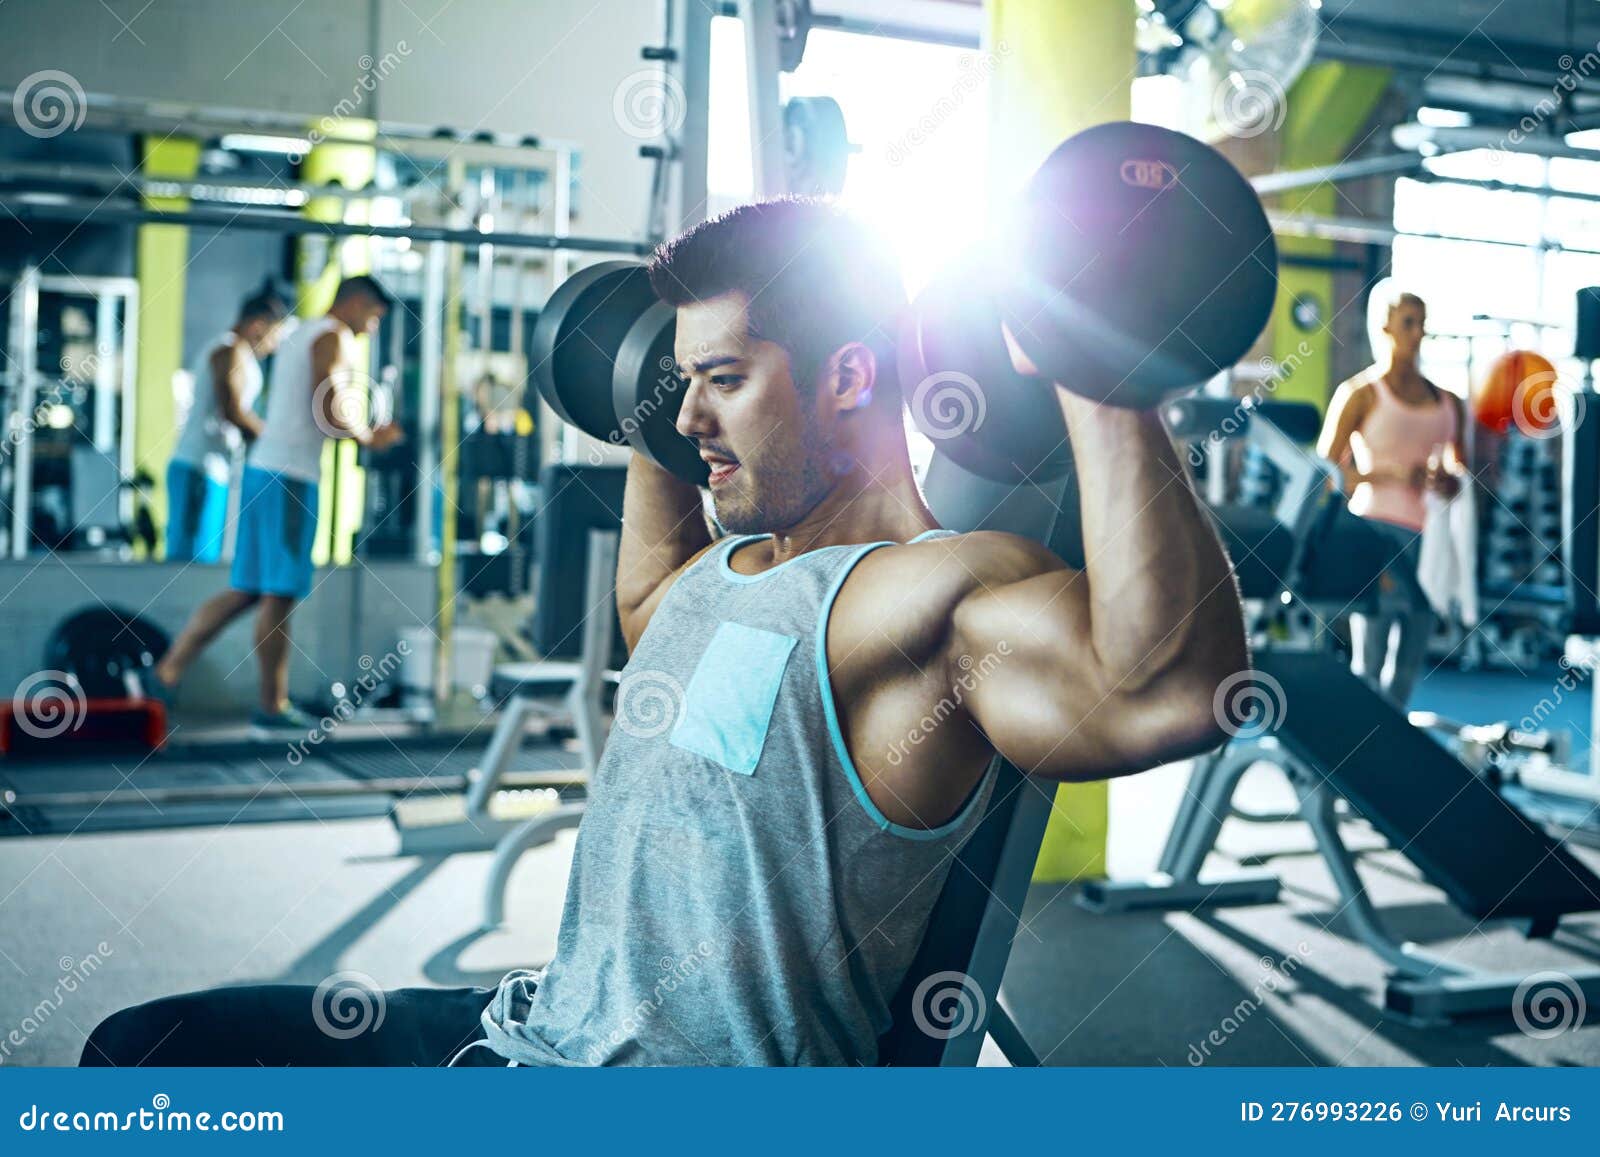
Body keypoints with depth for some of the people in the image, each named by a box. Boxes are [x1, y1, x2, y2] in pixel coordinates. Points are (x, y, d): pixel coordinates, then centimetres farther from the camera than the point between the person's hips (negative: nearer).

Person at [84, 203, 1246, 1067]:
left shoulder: (934, 595, -17)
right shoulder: (729, 565, 13)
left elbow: (1171, 688, -37)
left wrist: (1094, 378, -35)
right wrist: (656, 430, 31)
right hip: (540, 1030, 10)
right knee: (148, 1046, 12)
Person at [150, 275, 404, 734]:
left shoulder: (300, 336, 23)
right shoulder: (335, 339, -7)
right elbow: (331, 416, -17)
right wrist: (370, 438, -1)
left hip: (265, 468, 9)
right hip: (291, 476, -9)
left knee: (247, 590, 11)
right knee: (280, 594, -3)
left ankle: (168, 668, 8)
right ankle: (272, 707, 3)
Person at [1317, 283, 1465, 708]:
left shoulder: (1445, 401, 15)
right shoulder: (1361, 393, -1)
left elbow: (1458, 473, 20)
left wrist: (1448, 480, -4)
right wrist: (1394, 473, -17)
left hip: (1429, 536, 6)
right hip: (1378, 528, -6)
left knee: (1409, 660, 9)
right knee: (1370, 657, -8)